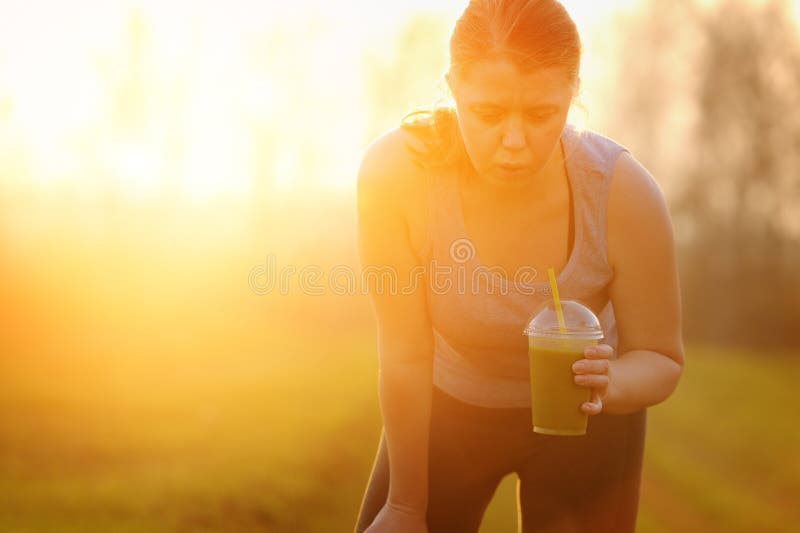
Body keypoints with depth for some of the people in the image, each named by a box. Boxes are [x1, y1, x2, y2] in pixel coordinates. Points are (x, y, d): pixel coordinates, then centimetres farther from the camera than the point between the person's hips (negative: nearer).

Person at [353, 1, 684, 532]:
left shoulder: (624, 191, -28)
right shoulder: (394, 174, -29)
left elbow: (661, 359, -17)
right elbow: (405, 357, -22)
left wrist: (609, 383, -39)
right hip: (447, 406, 0)